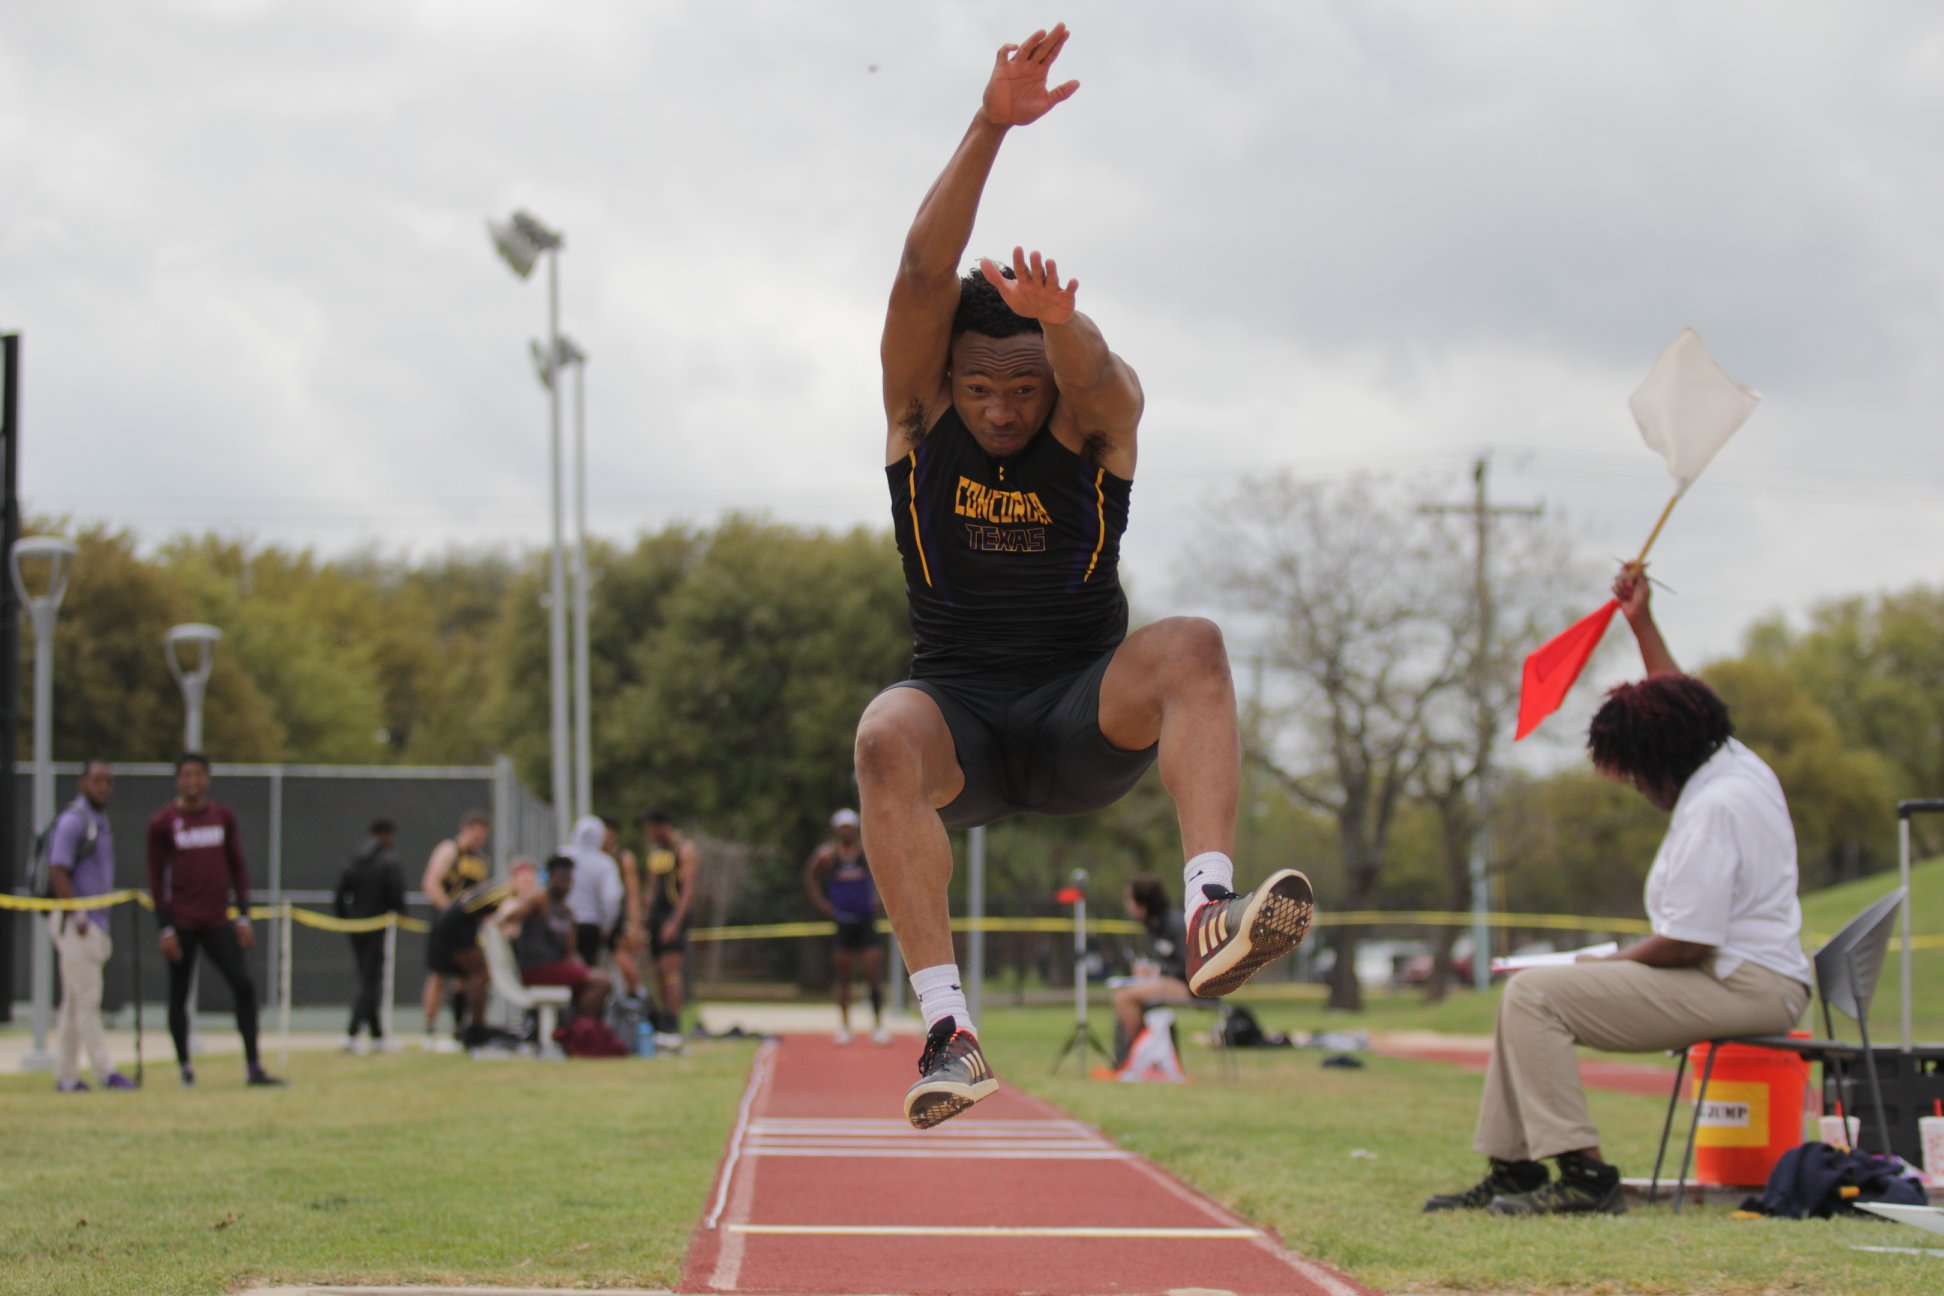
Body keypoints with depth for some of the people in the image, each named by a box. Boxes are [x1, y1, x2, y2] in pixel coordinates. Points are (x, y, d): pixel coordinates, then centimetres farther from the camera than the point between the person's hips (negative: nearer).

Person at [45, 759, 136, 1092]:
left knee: (74, 1001, 9)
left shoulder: (100, 821, 19)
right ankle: (105, 1071, -10)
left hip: (93, 922, 9)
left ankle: (65, 1075, 11)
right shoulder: (73, 820, -10)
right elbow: (57, 872, -17)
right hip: (75, 923, -9)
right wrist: (78, 917, -20)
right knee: (87, 999, -9)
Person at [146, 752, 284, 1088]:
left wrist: (243, 918, 5)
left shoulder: (223, 817, 9)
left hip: (217, 922, 2)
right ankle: (184, 1067, 13)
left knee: (244, 985, -9)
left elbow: (238, 868, 13)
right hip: (181, 922, -2)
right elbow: (156, 878, 0)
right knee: (179, 994, 3)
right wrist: (165, 928, -7)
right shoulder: (163, 823, -1)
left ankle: (253, 1067, -7)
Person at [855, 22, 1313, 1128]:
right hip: (963, 717, 0)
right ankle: (949, 1026, -41)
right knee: (887, 738, -35)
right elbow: (923, 273, -17)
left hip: (1086, 721, 0)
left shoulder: (1101, 414, -2)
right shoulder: (919, 408, 0)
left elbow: (1094, 374, -28)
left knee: (1192, 645, -31)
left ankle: (1212, 916, -47)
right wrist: (991, 128, -30)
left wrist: (1057, 321, -54)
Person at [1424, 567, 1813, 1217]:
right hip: (1754, 984, 11)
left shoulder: (1712, 808, -20)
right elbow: (1678, 702, 35)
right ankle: (1514, 1167, 12)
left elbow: (1686, 945, -23)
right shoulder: (1736, 762, 11)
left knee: (1534, 994, -20)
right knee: (1527, 991, 14)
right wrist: (1642, 624, 36)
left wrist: (1609, 962, -8)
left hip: (1743, 987, -11)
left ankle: (1584, 1174, -23)